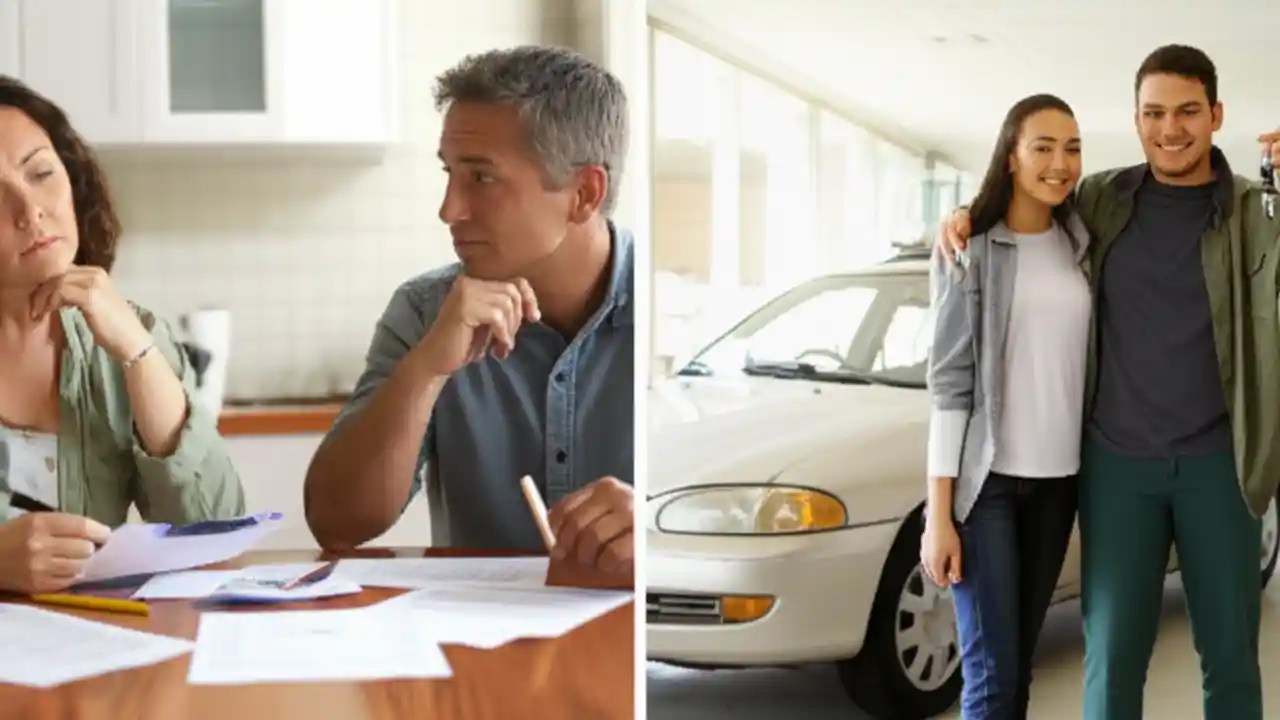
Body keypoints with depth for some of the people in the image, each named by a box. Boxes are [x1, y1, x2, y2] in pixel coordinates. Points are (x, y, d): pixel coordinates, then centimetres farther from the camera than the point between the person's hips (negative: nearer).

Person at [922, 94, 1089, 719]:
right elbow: (949, 383, -8)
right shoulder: (971, 249, -5)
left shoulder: (1082, 246, 9)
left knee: (1020, 663, 7)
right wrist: (939, 514, -12)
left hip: (1058, 478, 5)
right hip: (985, 476, -5)